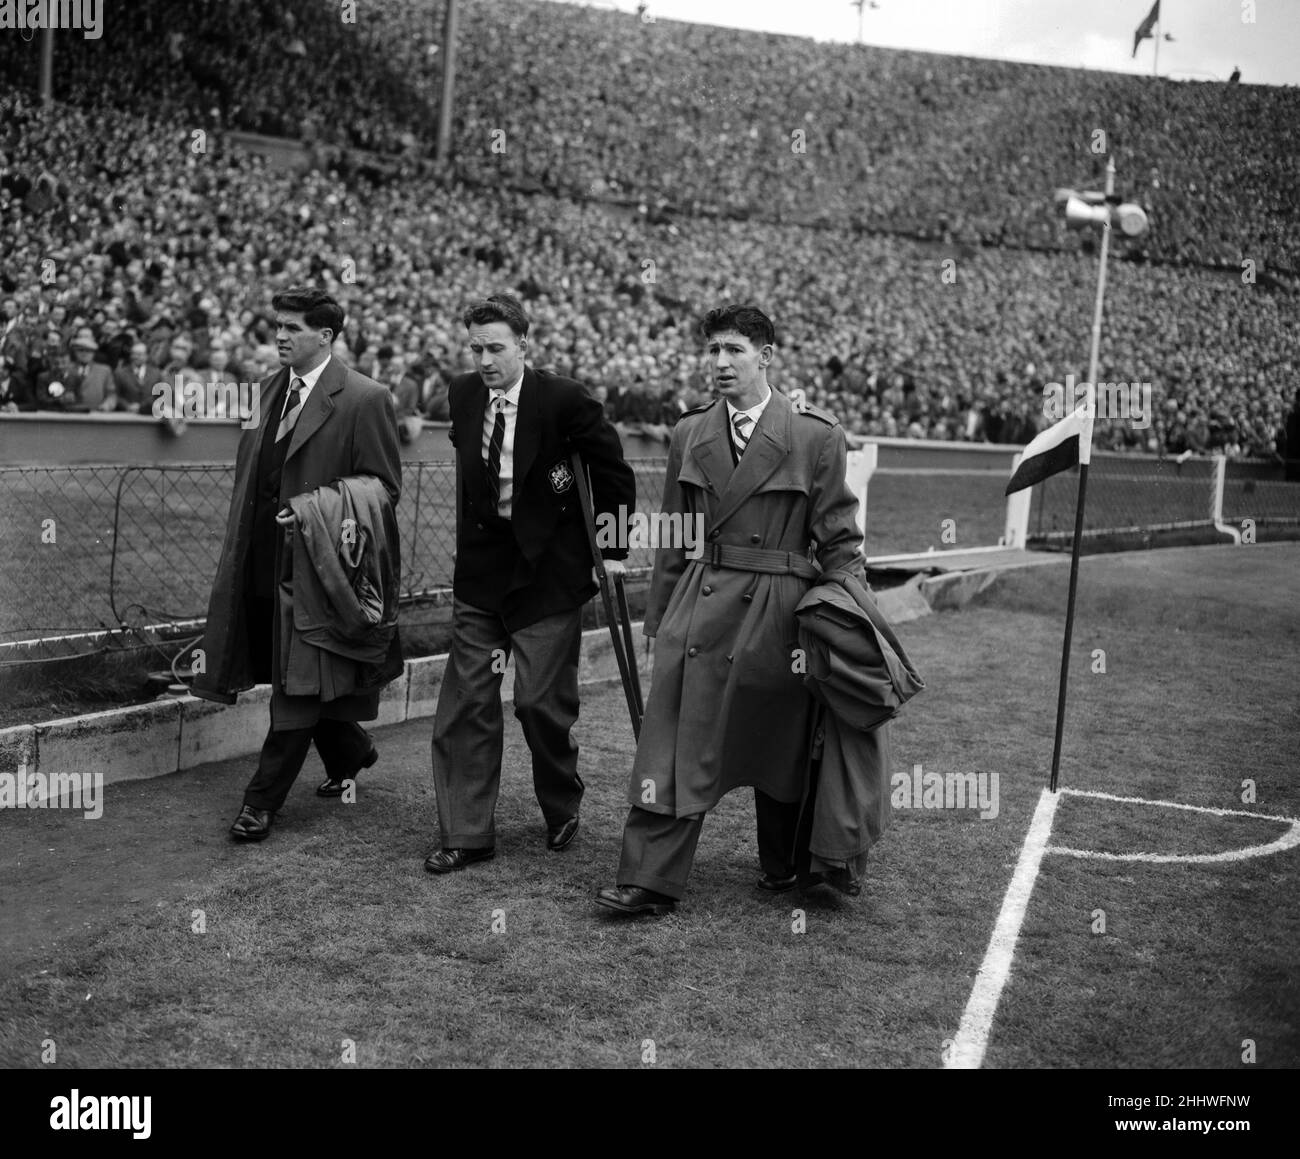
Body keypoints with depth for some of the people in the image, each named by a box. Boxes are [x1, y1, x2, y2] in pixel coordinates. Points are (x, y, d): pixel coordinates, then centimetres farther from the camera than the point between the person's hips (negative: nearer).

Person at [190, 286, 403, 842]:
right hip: (264, 557, 7)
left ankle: (262, 801, 5)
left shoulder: (364, 400, -10)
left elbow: (384, 489, -10)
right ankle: (350, 753, 39)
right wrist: (240, 540, 13)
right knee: (295, 676, 16)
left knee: (297, 682, -2)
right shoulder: (270, 389, 13)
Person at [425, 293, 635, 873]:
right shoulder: (463, 393, 3)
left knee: (541, 701, 0)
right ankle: (467, 835, 12)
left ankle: (563, 811, 27)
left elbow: (616, 474, -3)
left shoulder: (563, 399, -13)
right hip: (481, 567, 5)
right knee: (466, 701, 3)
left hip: (547, 570, -5)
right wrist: (471, 537, 13)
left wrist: (613, 551, -1)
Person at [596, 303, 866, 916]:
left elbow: (838, 539, -1)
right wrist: (661, 618, 11)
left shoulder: (815, 436, -4)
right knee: (675, 746, -3)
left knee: (780, 747, 11)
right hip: (699, 607, 3)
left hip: (777, 613, -3)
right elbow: (673, 539, 13)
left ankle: (783, 867, 32)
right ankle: (650, 881, 1)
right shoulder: (689, 433, 8)